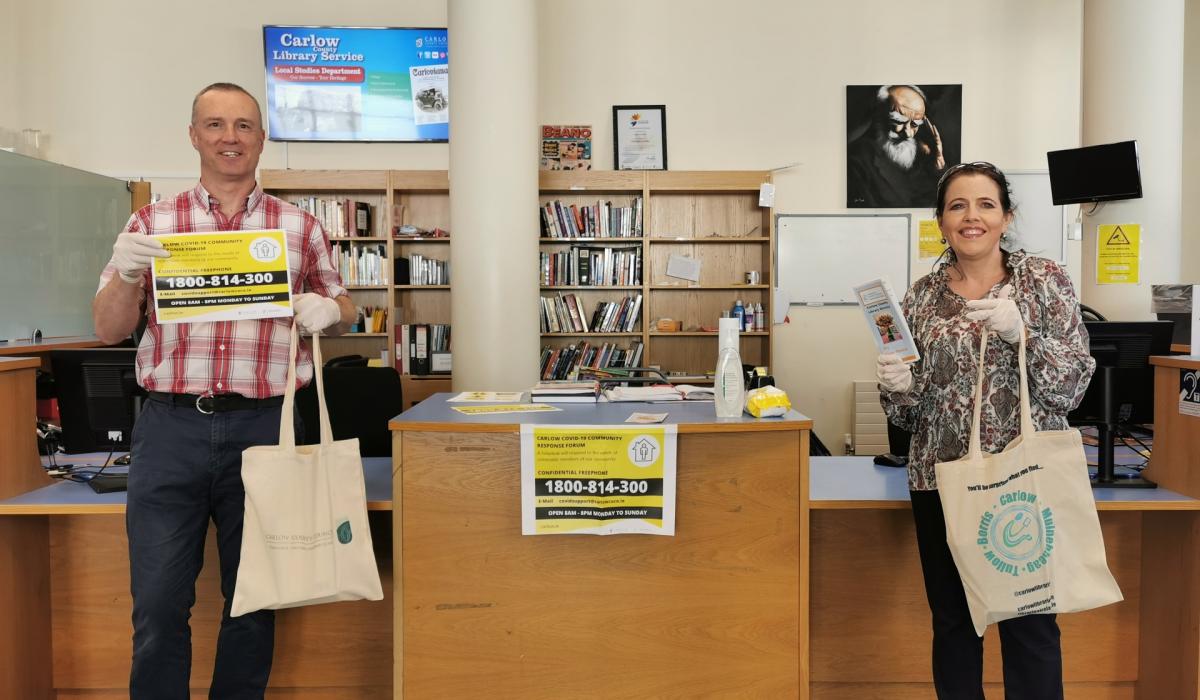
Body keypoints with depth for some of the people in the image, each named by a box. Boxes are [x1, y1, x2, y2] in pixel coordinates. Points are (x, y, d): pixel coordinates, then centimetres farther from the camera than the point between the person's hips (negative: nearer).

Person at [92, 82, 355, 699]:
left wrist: (328, 311, -10)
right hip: (171, 426, 0)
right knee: (158, 606, 4)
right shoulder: (152, 223, 8)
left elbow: (341, 311, 14)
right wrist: (128, 273, -12)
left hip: (263, 425, 0)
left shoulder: (300, 227, 8)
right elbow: (108, 329, 8)